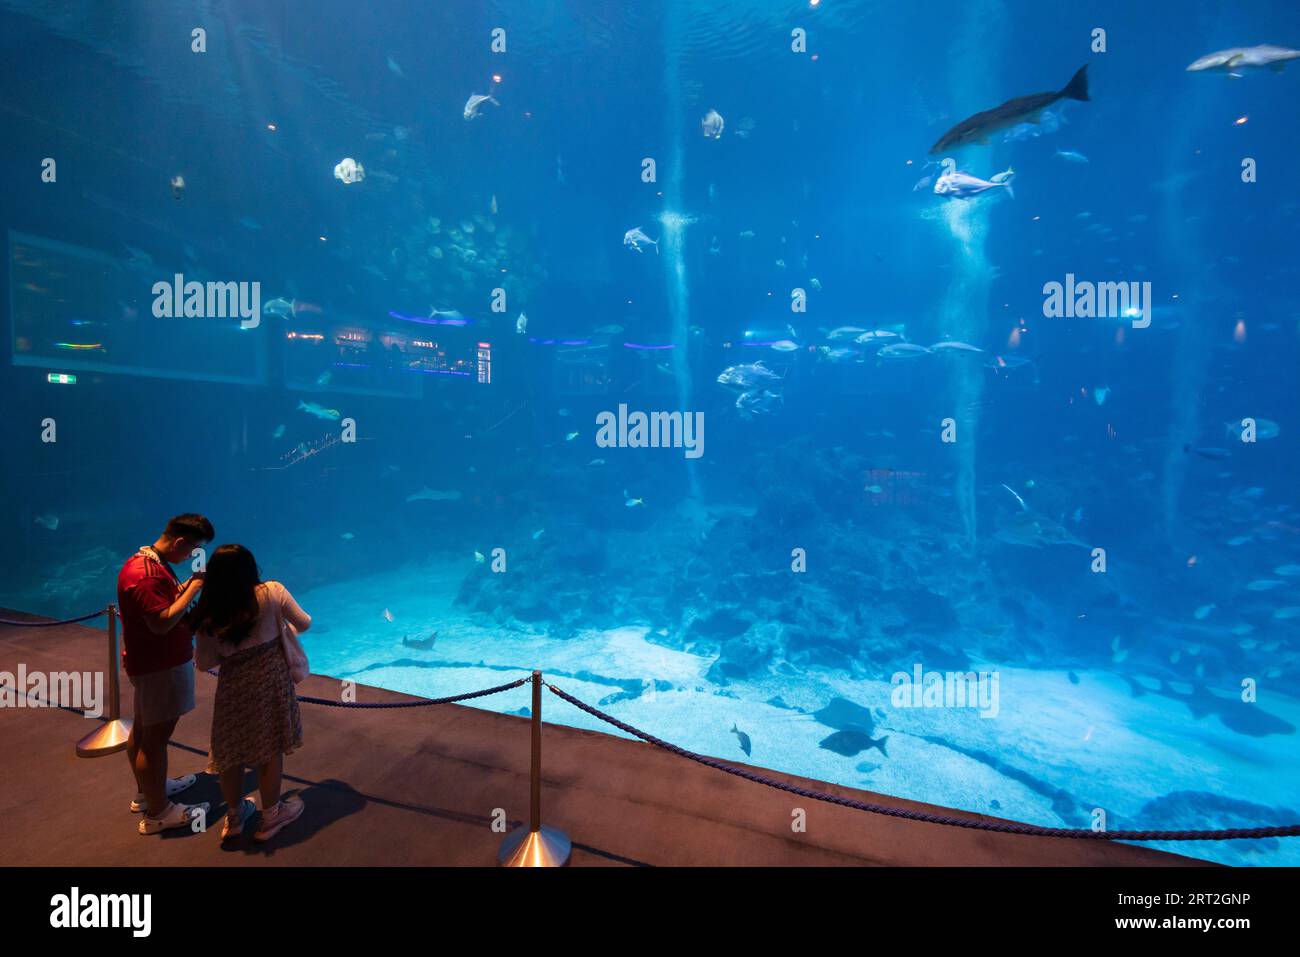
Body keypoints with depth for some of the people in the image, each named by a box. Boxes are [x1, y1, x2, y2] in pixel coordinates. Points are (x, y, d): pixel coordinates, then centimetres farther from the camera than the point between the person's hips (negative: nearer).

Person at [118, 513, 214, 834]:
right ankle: (157, 813, 13)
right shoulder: (145, 573, -27)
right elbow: (162, 622, -30)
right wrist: (195, 585, -25)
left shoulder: (151, 562, 5)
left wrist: (190, 583, -3)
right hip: (160, 665, -11)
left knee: (143, 728, 23)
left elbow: (169, 599, 12)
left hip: (151, 661, 11)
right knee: (156, 736, 1)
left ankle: (146, 790, 40)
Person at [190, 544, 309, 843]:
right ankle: (270, 817, 28)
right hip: (271, 679, -2)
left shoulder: (207, 614, -4)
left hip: (232, 684, 2)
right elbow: (305, 623, -1)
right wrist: (288, 630, 21)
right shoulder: (272, 592, -11)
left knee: (232, 751, 19)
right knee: (271, 749, 13)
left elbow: (205, 661, 3)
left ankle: (234, 817, 36)